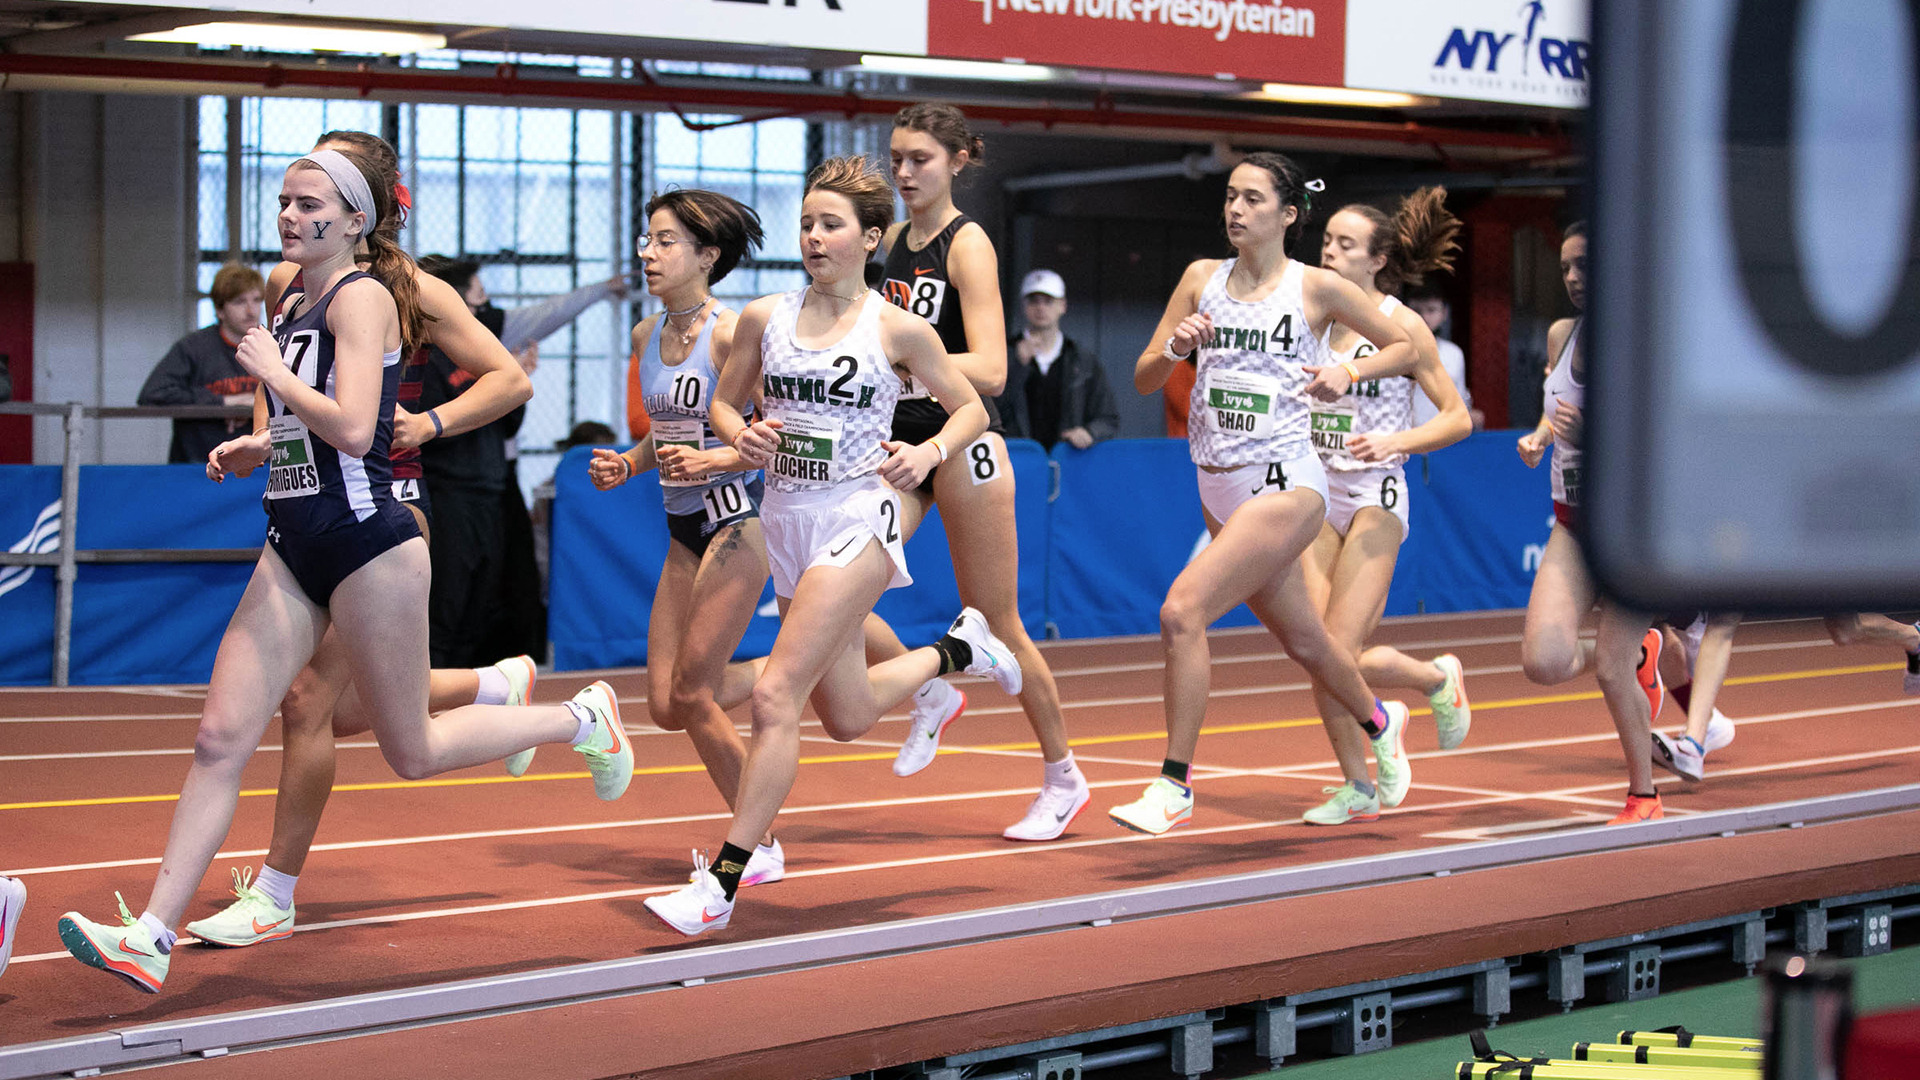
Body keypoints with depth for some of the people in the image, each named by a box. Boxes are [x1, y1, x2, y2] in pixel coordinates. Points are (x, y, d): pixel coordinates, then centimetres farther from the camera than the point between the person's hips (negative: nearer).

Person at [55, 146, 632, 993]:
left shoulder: (363, 297, -13)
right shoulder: (292, 305, 13)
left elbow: (353, 430, -26)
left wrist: (273, 373, -15)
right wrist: (253, 449, 11)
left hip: (366, 542, -8)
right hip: (294, 547, 8)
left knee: (411, 753, 6)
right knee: (221, 739, -2)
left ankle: (581, 719, 26)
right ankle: (150, 937, -5)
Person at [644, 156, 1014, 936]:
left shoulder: (897, 330, -5)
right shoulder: (765, 318, 5)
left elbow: (972, 408, 5)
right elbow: (724, 401, 16)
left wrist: (927, 452, -14)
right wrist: (741, 436, -6)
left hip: (857, 518, -6)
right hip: (786, 517, 6)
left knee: (776, 695, -17)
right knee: (847, 716, 17)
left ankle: (721, 883, -14)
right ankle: (955, 650, 46)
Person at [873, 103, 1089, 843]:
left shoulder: (968, 243, -11)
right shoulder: (895, 240, 9)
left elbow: (989, 370, -22)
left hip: (962, 444, -6)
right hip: (901, 445, 6)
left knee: (997, 626, 3)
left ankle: (1062, 777, 19)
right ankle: (930, 696, 18)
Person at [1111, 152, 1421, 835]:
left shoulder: (1317, 288, -3)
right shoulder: (1203, 278, 8)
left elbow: (1406, 347, 8)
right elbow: (1143, 379, 9)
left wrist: (1350, 371, -10)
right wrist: (1176, 348, -12)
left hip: (1286, 485, -6)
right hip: (1218, 490, 6)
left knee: (1183, 609, -23)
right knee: (1303, 642, 19)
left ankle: (1174, 787, -15)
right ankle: (1379, 720, 49)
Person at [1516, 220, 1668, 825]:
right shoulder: (1561, 335, 5)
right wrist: (1539, 437, 2)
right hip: (1573, 524, 5)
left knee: (1611, 670, -7)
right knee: (1545, 662, -12)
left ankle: (1644, 797, 17)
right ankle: (1638, 655, 22)